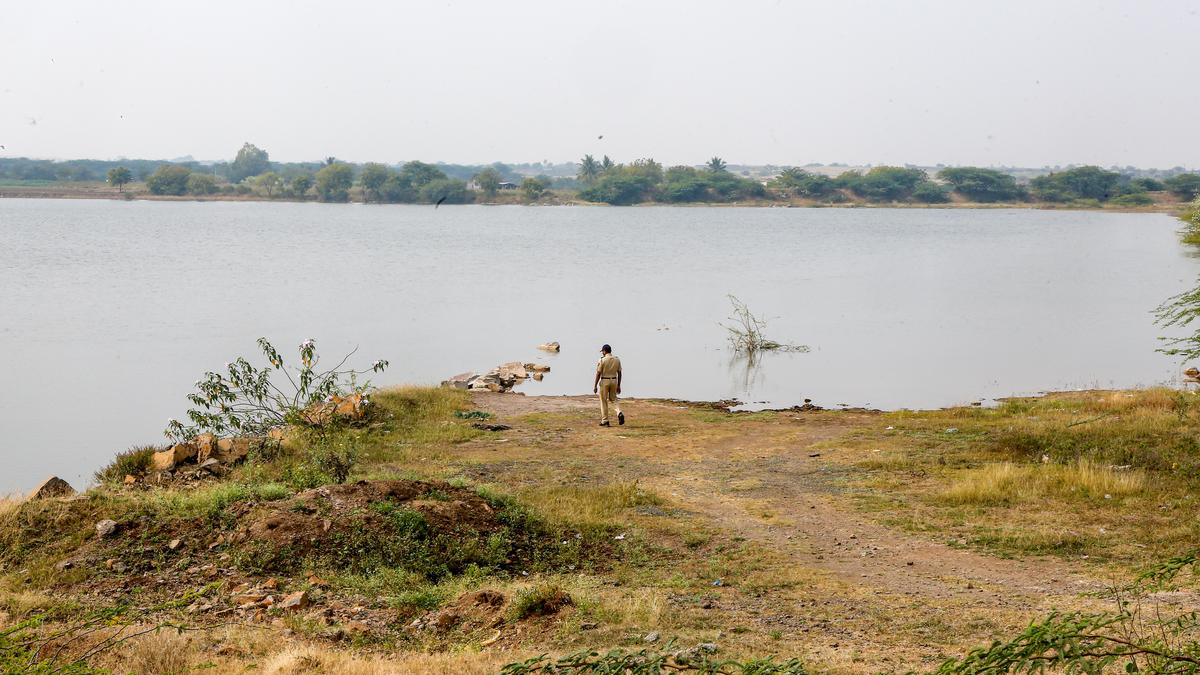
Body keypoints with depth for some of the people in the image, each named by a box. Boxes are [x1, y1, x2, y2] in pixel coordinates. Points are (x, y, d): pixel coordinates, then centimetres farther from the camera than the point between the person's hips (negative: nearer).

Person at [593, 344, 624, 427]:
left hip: (604, 381, -4)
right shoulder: (617, 360, 4)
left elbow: (598, 373, -10)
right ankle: (619, 413, -10)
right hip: (614, 381, 4)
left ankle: (605, 421, 7)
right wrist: (618, 386, 14)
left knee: (603, 401, 6)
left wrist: (595, 386, -5)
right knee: (613, 399, 17)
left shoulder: (602, 360, -10)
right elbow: (619, 373, 7)